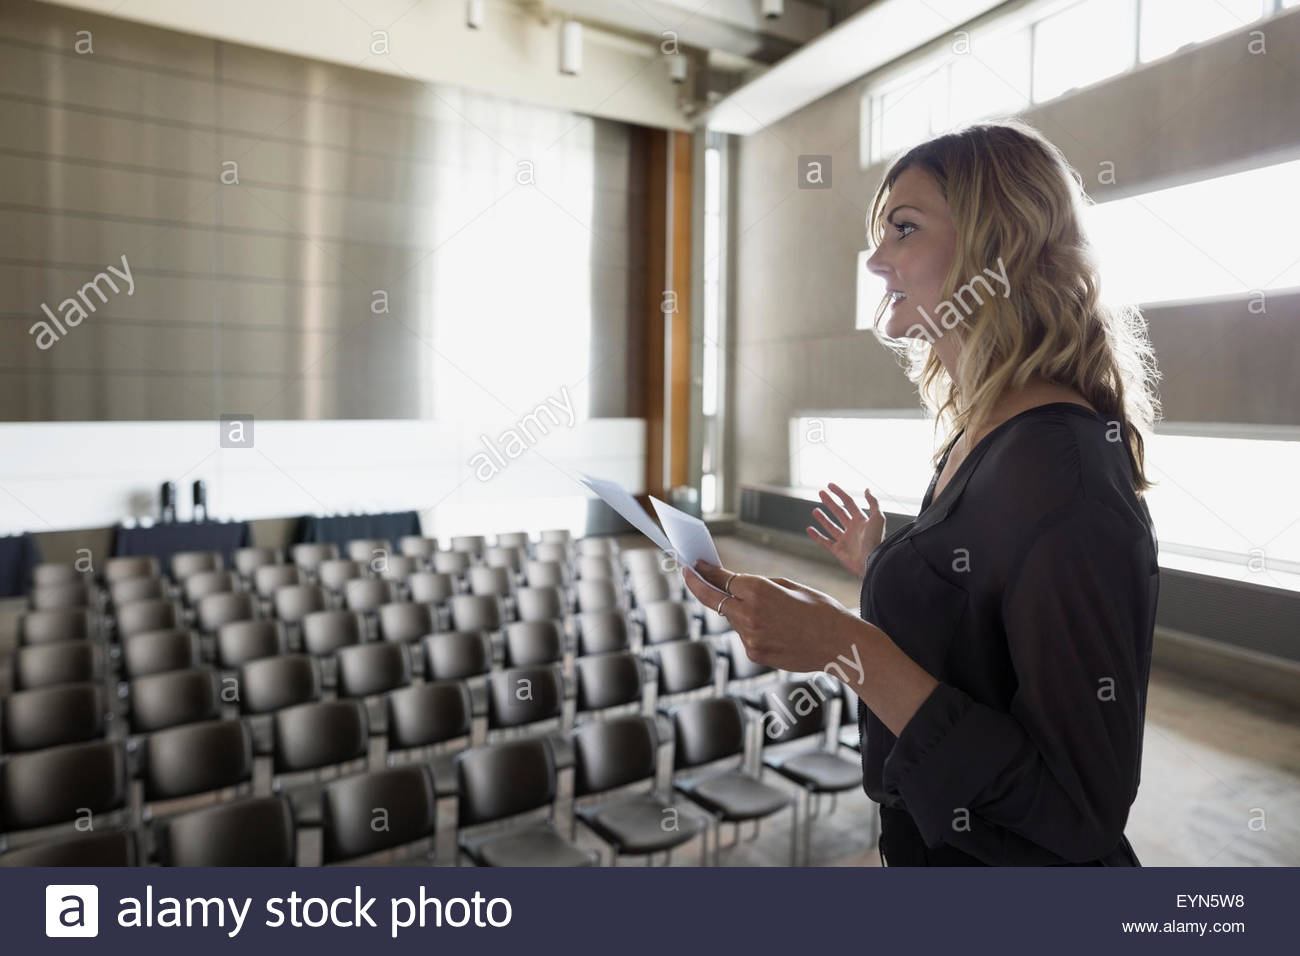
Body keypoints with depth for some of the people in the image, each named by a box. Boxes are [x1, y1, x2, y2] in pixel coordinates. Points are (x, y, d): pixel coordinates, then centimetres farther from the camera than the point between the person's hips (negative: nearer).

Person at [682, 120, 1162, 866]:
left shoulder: (1065, 469, -26)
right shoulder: (976, 440, 1)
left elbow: (1081, 811, -26)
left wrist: (850, 648, -31)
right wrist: (883, 569, 7)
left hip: (1015, 858, -8)